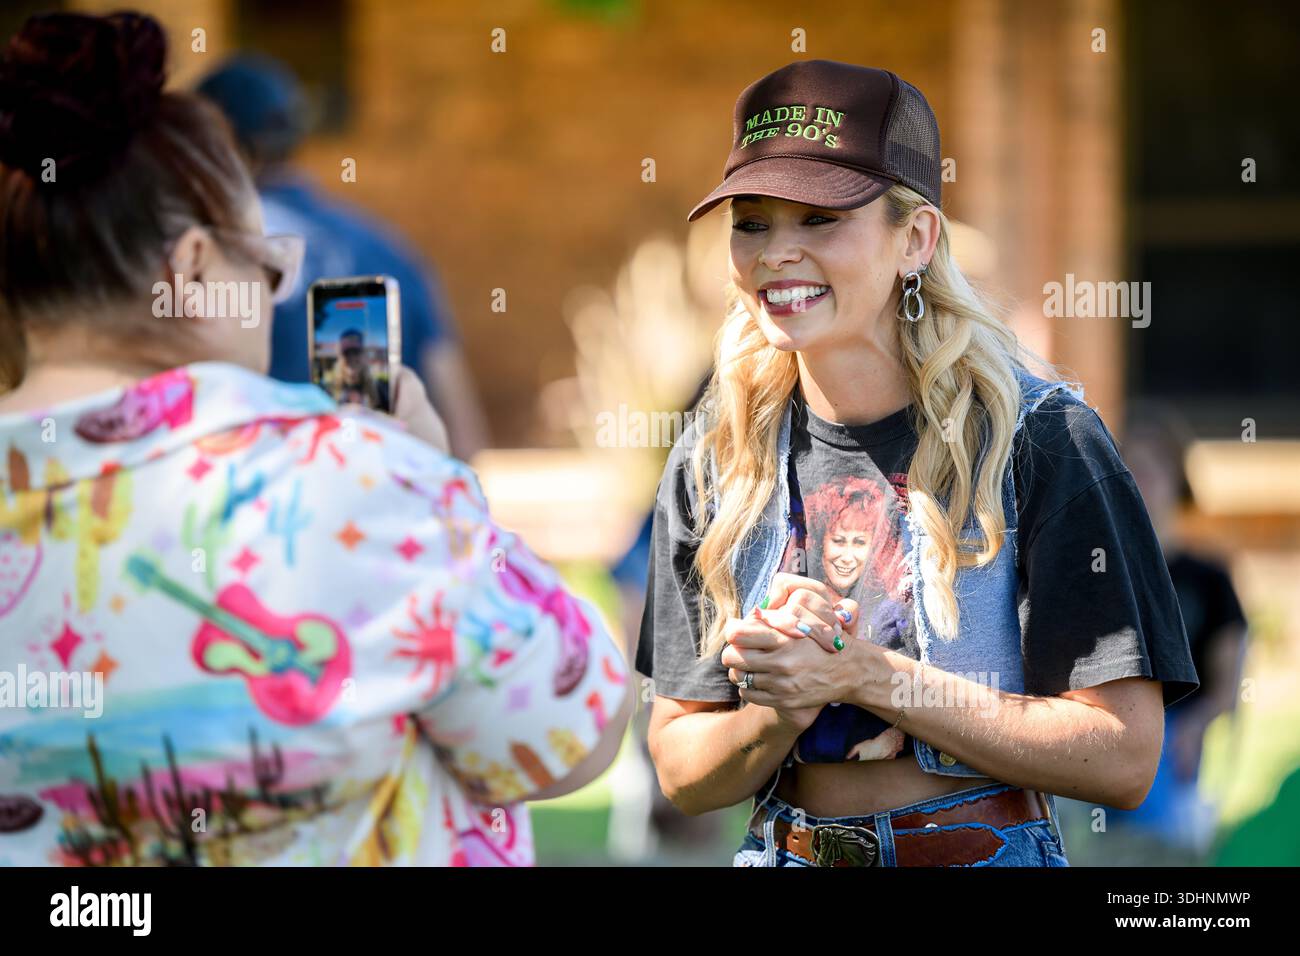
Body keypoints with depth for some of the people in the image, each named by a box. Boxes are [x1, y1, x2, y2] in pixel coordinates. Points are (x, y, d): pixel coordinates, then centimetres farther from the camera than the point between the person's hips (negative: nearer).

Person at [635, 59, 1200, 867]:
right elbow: (684, 776, 2)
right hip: (785, 852, 3)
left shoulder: (1039, 438, -11)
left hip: (989, 851, -3)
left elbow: (1123, 756, -17)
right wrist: (783, 711, -18)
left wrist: (863, 676, -20)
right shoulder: (713, 465, 0)